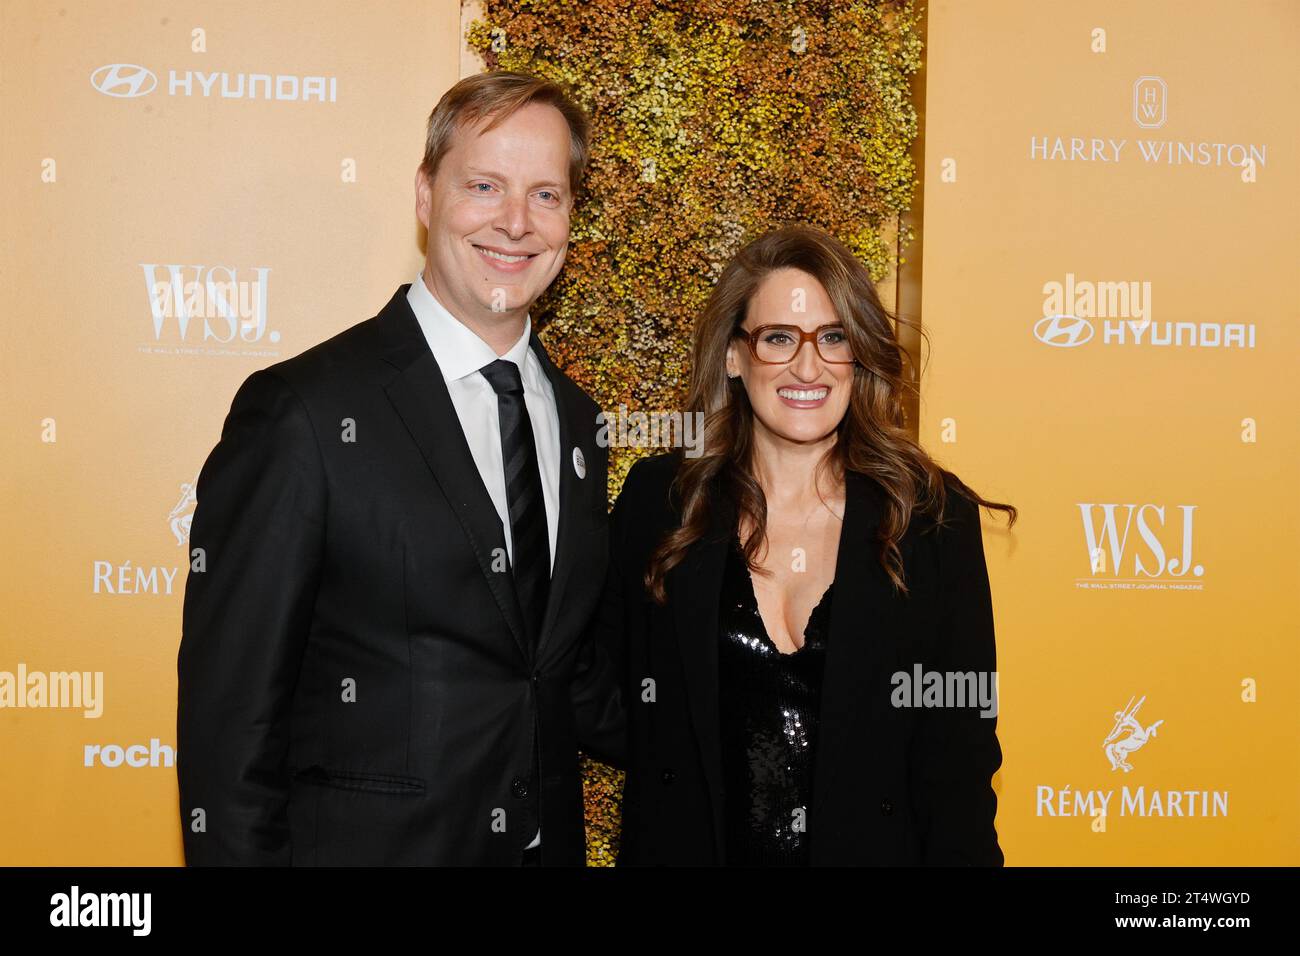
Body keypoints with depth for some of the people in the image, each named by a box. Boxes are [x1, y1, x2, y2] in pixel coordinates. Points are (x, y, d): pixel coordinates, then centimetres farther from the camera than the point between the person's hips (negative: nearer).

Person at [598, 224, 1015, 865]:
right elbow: (612, 699, 2)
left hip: (871, 845, 0)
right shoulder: (657, 500, -5)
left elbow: (959, 750, -7)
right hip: (692, 844, 1)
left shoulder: (937, 518, -7)